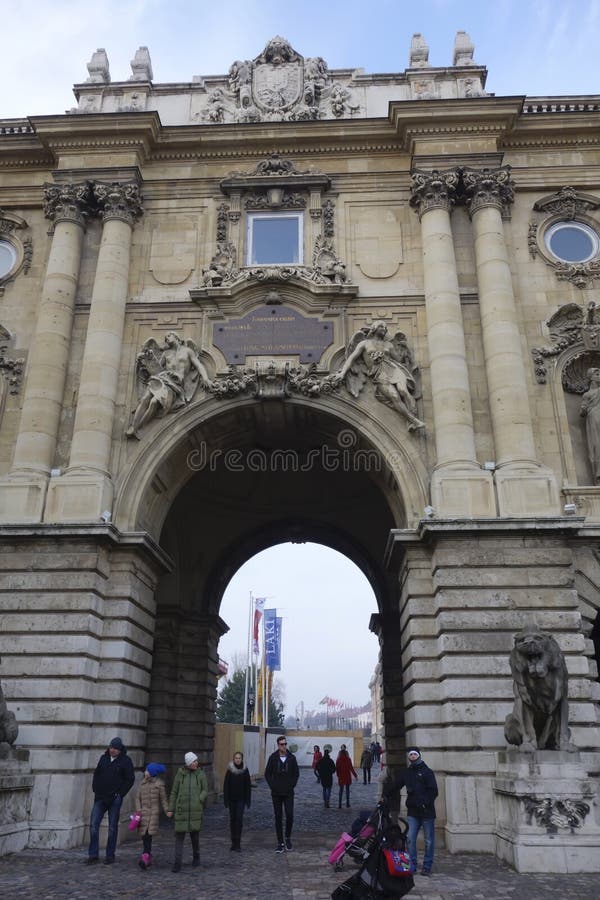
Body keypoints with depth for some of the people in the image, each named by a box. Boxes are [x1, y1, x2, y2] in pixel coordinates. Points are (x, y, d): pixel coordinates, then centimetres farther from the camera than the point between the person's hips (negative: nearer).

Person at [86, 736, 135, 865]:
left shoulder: (125, 761, -5)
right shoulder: (104, 758, 7)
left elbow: (130, 779, -4)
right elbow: (96, 774, 16)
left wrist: (120, 794, -8)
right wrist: (95, 790, 6)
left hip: (115, 799, -4)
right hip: (100, 797, 4)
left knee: (112, 827, 3)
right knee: (93, 824, -2)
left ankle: (110, 855, 13)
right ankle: (93, 855, 7)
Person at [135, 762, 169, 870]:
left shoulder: (159, 784, -2)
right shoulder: (143, 782, 10)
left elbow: (163, 799, 3)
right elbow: (138, 798, 10)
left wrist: (167, 811, -3)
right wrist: (139, 810, -2)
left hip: (154, 812, -5)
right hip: (143, 812, 5)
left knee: (148, 834, -15)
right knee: (144, 835, 6)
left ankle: (145, 857, -19)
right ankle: (148, 856, 19)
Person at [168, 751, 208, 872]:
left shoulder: (201, 774, 2)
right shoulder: (180, 774, 1)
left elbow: (205, 791, 5)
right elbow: (174, 792, 5)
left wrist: (199, 800, -14)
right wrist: (170, 809, 4)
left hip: (195, 810, 0)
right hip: (181, 810, 0)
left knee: (195, 834, 10)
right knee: (179, 835, -5)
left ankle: (196, 857, 33)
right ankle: (177, 864, -1)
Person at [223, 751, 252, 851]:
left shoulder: (245, 771, -2)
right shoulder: (229, 770, -2)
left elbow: (248, 786, 1)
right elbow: (225, 786, -1)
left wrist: (248, 800, -2)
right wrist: (226, 800, -5)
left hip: (241, 799, -1)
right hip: (232, 799, 1)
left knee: (239, 819, -8)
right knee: (232, 819, 6)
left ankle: (238, 842, -5)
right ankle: (233, 842, 15)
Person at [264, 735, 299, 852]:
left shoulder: (291, 757, -1)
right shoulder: (273, 757, -3)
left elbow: (296, 773, 8)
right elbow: (267, 774, 3)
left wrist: (292, 785, -2)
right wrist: (272, 786, -4)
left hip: (288, 793, 0)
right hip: (276, 793, 0)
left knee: (290, 815, -7)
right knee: (278, 817, 4)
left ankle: (288, 838, 17)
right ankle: (280, 843, 14)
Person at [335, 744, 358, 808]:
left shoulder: (338, 760, -5)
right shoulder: (348, 759, -8)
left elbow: (337, 768, 0)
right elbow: (351, 768, -8)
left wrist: (338, 775, 13)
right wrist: (355, 775, 0)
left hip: (341, 777, 1)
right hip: (347, 776, -1)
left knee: (341, 790, 7)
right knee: (347, 789, 12)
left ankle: (339, 805, 0)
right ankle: (347, 804, 13)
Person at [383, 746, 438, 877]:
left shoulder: (427, 772, -3)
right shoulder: (406, 773, 11)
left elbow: (433, 791, -9)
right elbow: (394, 785, 11)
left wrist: (425, 803, -20)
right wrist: (386, 795, -4)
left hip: (427, 812, -3)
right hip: (412, 812, 4)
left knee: (429, 841, 5)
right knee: (410, 839, 0)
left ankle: (427, 867, 17)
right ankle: (412, 865, 11)